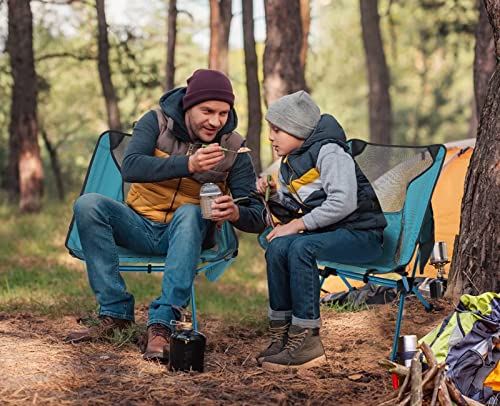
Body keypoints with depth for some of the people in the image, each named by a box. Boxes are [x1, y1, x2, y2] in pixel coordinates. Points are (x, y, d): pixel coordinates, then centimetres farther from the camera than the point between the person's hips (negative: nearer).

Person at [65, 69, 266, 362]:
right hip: (140, 226, 1)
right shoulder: (157, 123, -7)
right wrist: (188, 165, -39)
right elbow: (130, 168, -25)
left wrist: (235, 213, -37)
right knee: (88, 204, -25)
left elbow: (257, 219, -12)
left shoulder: (233, 149, -7)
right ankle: (116, 313, -22)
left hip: (186, 232, -1)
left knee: (189, 213, -35)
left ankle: (162, 325, -40)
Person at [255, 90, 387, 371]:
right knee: (278, 246, -18)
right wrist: (274, 195, -2)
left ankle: (306, 341, -29)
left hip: (362, 235, -8)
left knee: (301, 247, -31)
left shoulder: (329, 152, -12)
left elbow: (343, 203, -23)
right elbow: (293, 210, 18)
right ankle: (282, 334, -14)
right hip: (330, 233, 8)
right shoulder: (290, 165, 16)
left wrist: (298, 224, -19)